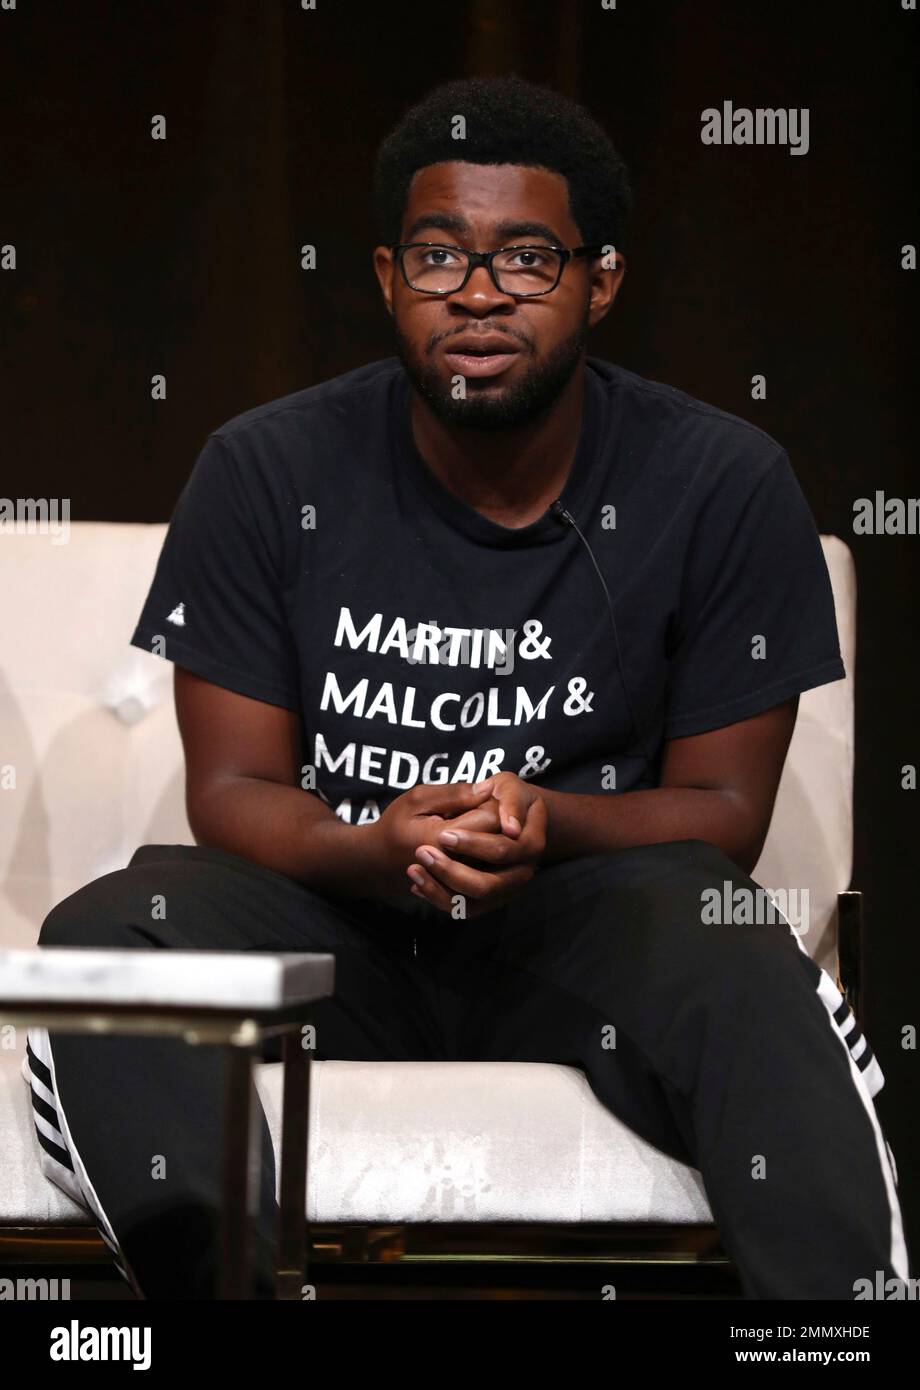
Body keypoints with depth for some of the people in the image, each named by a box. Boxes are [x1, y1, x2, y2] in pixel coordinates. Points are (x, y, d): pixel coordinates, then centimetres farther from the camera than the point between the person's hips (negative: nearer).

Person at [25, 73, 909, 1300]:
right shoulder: (267, 471, 0)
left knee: (725, 943, -35)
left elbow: (723, 809, 1)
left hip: (585, 932, -1)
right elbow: (230, 787, 0)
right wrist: (373, 849, -24)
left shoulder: (725, 485, -2)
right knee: (108, 930, -29)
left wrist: (548, 825, -22)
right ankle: (209, 1269, -48)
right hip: (332, 932, 1)